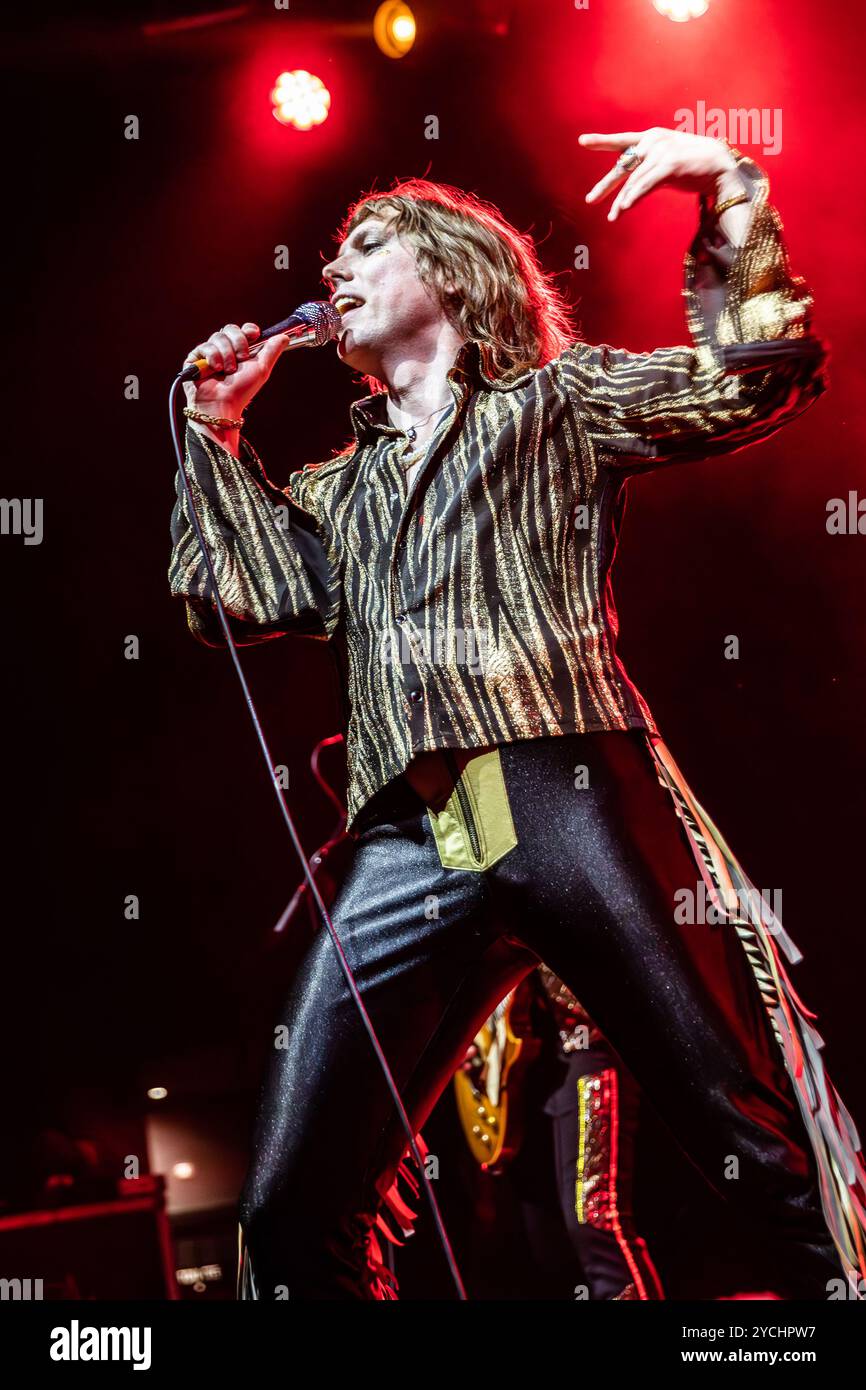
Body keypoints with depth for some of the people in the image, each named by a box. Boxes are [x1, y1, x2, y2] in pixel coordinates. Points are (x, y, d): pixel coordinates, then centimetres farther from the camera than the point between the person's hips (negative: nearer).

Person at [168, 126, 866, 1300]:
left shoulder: (557, 398, 18)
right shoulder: (342, 488, 30)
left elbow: (758, 377, 8)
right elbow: (240, 594, 16)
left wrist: (729, 187, 3)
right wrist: (216, 427, 21)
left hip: (571, 797, -4)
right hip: (411, 843, 4)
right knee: (292, 1210, -1)